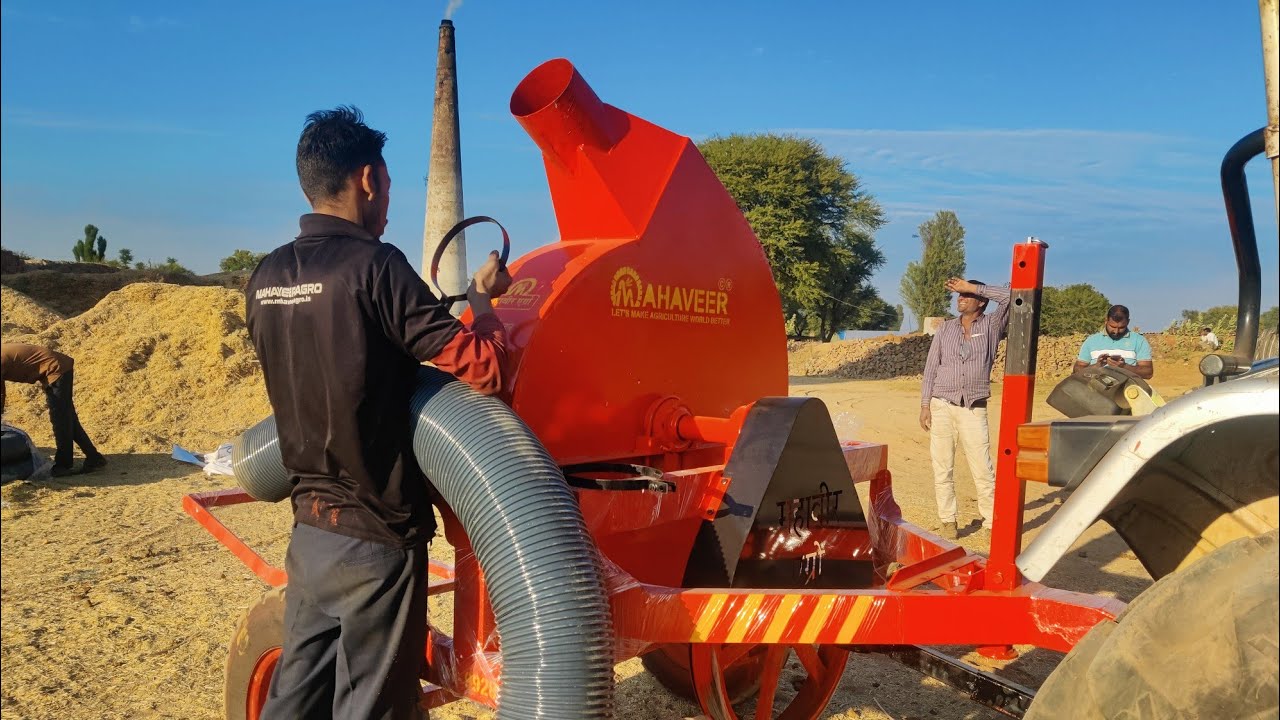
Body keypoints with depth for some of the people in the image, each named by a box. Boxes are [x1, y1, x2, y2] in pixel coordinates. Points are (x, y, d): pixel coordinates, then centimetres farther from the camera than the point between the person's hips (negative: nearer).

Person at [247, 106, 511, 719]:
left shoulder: (265, 278, 4)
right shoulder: (373, 265, -18)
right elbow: (485, 368, -19)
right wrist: (483, 298, 0)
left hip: (309, 530, 7)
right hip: (376, 537, -6)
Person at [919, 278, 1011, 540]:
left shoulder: (992, 326, 5)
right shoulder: (945, 329, 10)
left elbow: (1010, 297, -11)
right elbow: (931, 368, 9)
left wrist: (972, 287, -8)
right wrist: (925, 405, 2)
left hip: (973, 409, -2)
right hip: (941, 406, 2)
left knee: (983, 471, -5)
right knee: (942, 469, 3)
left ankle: (992, 522, 3)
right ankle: (947, 521, 12)